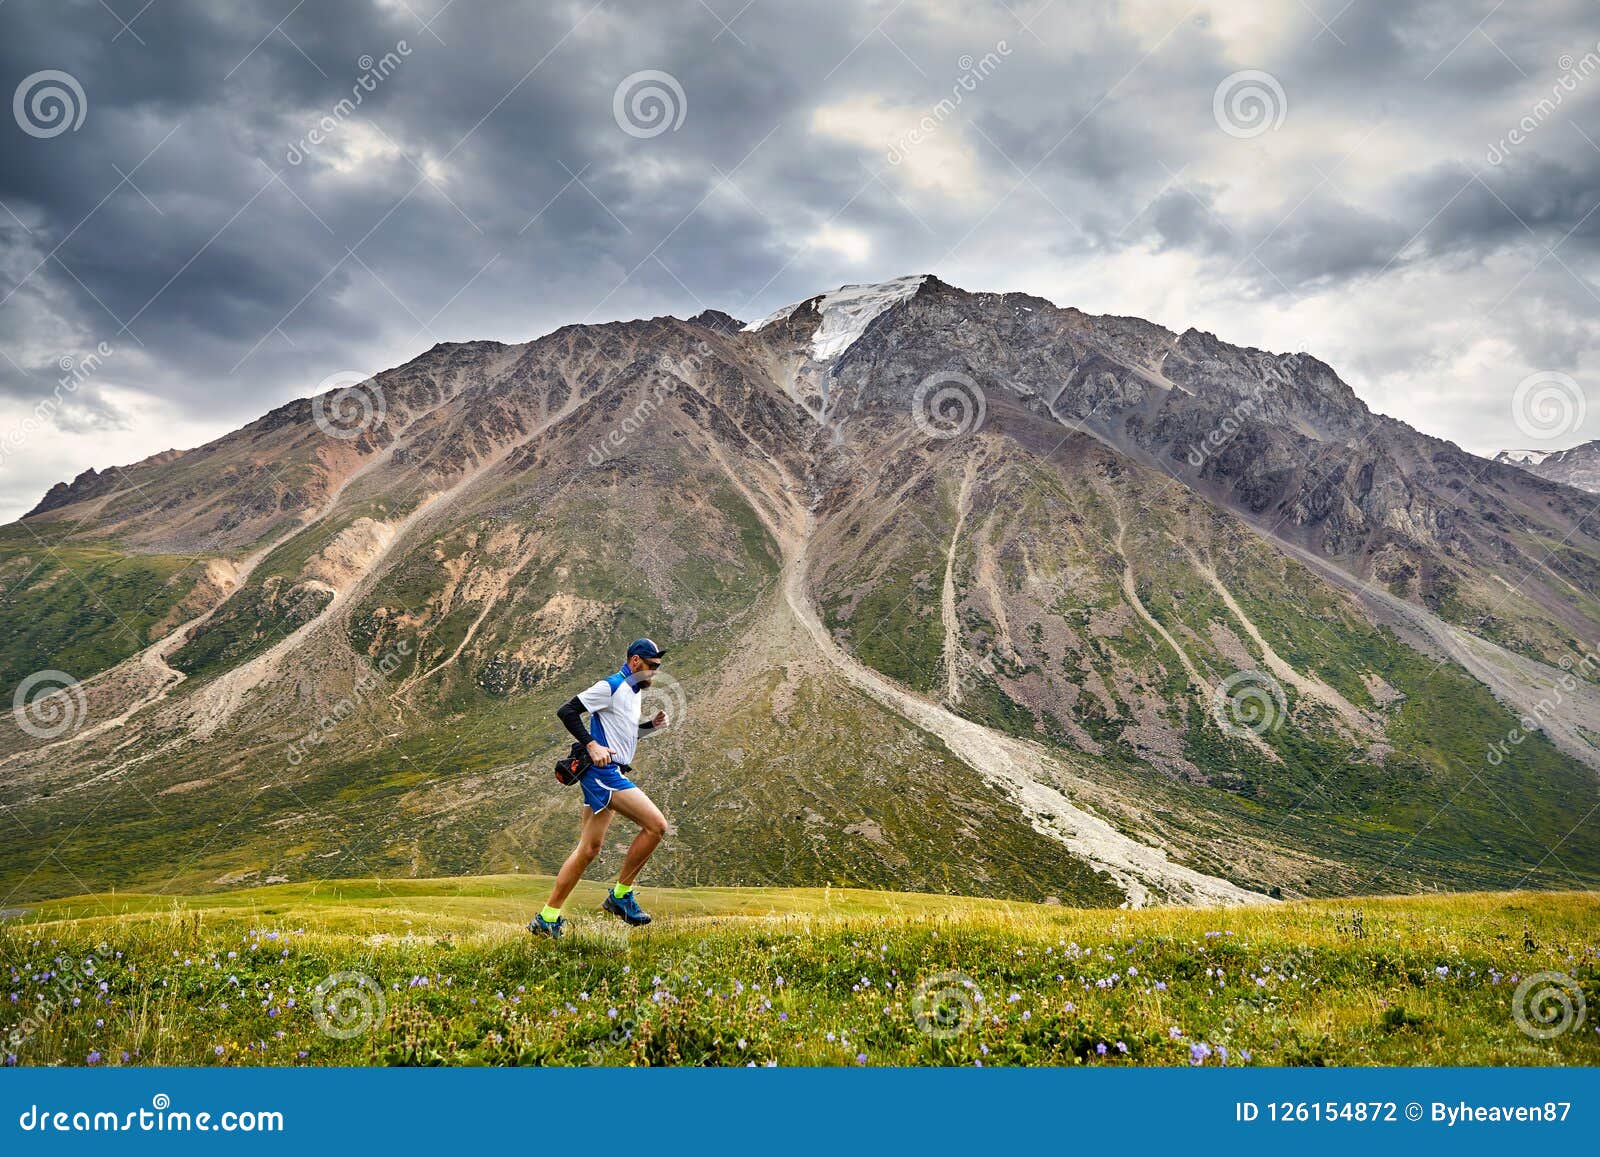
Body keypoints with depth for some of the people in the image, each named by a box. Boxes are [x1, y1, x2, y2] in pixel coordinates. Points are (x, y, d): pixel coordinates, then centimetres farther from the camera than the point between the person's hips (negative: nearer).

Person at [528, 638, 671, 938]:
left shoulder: (633, 691, 21)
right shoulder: (611, 686, -9)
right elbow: (566, 711, -14)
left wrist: (652, 725, 14)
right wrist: (591, 745, -21)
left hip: (608, 775, 10)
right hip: (603, 771, -10)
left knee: (588, 850, 8)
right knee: (656, 825, -15)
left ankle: (547, 919, 11)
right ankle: (620, 895, -5)